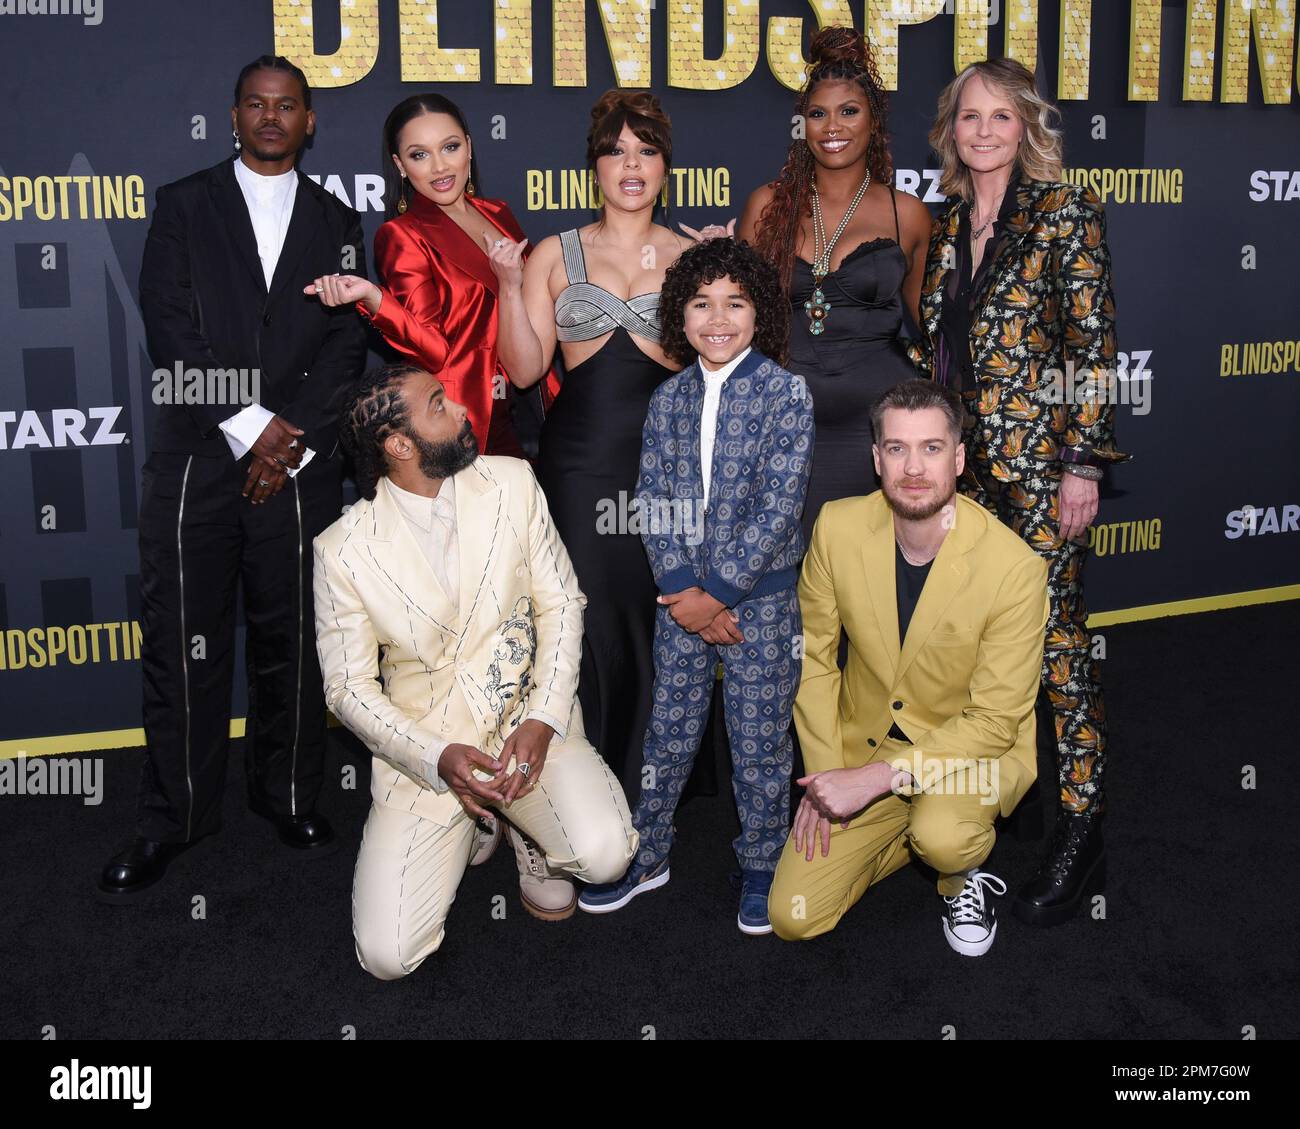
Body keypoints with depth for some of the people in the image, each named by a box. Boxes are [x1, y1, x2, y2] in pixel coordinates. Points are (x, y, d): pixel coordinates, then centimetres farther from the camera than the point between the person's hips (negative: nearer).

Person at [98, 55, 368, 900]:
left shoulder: (338, 225, 13)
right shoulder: (184, 205, 9)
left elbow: (347, 347, 4)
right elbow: (169, 329, -2)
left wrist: (290, 440, -8)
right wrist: (250, 425, -10)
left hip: (299, 464, 1)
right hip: (196, 460, -1)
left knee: (292, 642, 7)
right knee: (183, 647, 2)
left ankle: (290, 796, 23)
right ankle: (176, 816, 15)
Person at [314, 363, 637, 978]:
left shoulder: (511, 482, -3)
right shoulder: (343, 549, -10)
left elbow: (561, 602, 1)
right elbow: (349, 688, -4)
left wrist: (544, 719, -12)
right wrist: (436, 759, -19)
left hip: (532, 722, 1)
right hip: (425, 752, 0)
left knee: (604, 854, -27)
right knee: (387, 955, -11)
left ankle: (530, 837, 12)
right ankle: (466, 832, 21)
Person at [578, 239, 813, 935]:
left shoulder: (785, 393, -7)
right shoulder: (669, 399, 5)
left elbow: (779, 507, -13)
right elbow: (653, 501, 2)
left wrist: (718, 591, -15)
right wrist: (681, 587, -12)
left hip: (760, 597, -3)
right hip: (681, 596, 4)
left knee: (760, 741, 7)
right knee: (668, 729, 13)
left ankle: (762, 868, 25)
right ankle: (646, 854, 30)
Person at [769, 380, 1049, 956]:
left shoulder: (1015, 568, -24)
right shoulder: (838, 527, -13)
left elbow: (995, 720, -20)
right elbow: (812, 654, -1)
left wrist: (878, 778, -27)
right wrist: (824, 774, -6)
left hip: (973, 749, -3)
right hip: (862, 745, 4)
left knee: (943, 839, -37)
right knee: (792, 918, -3)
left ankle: (962, 877, 3)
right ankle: (913, 831, 22)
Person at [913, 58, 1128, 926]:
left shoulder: (1065, 211, -3)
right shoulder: (949, 223, 14)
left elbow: (1095, 344, -9)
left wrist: (1084, 463, -14)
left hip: (1041, 457, -6)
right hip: (963, 460, 6)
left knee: (1057, 641, -4)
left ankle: (1082, 835, 4)